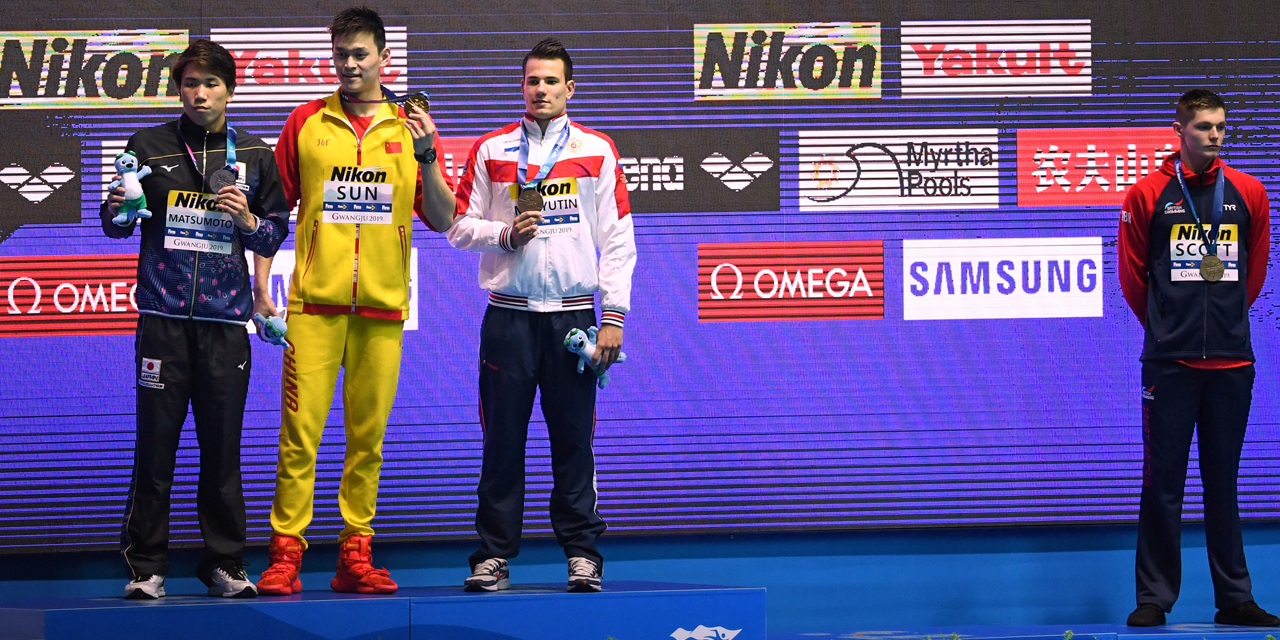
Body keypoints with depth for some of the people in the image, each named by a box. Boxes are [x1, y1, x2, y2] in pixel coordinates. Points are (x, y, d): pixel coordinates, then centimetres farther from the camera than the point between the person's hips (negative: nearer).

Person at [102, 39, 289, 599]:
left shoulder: (255, 157, 12)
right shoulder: (150, 147, 8)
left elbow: (277, 234, 14)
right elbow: (117, 227, 11)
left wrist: (249, 221, -6)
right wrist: (119, 208, -11)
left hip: (225, 320, 1)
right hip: (163, 316, -1)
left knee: (224, 446, 2)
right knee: (155, 442, -4)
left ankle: (224, 563, 10)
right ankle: (146, 566, 2)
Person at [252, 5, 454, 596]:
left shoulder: (409, 127, 9)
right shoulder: (306, 123, 7)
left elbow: (442, 221, 4)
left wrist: (425, 157, -10)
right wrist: (261, 281, 2)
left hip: (383, 304, 2)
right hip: (315, 302, -1)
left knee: (368, 433, 4)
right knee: (300, 429, -7)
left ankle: (355, 555, 10)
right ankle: (285, 553, -4)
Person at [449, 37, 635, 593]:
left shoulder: (597, 151, 7)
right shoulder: (491, 150, 8)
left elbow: (617, 239, 4)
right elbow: (460, 228, 9)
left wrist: (613, 316, -2)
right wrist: (506, 234, -11)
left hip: (572, 313, 0)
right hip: (508, 316, 0)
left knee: (574, 439, 1)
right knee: (502, 439, 0)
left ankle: (582, 553, 8)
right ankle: (494, 554, 6)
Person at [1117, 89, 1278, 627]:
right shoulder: (1149, 195, -1)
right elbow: (1131, 274, 8)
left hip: (1231, 361, 2)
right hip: (1169, 361, -2)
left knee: (1223, 482, 9)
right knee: (1163, 482, -1)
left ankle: (1235, 598, 13)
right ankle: (1154, 597, 4)